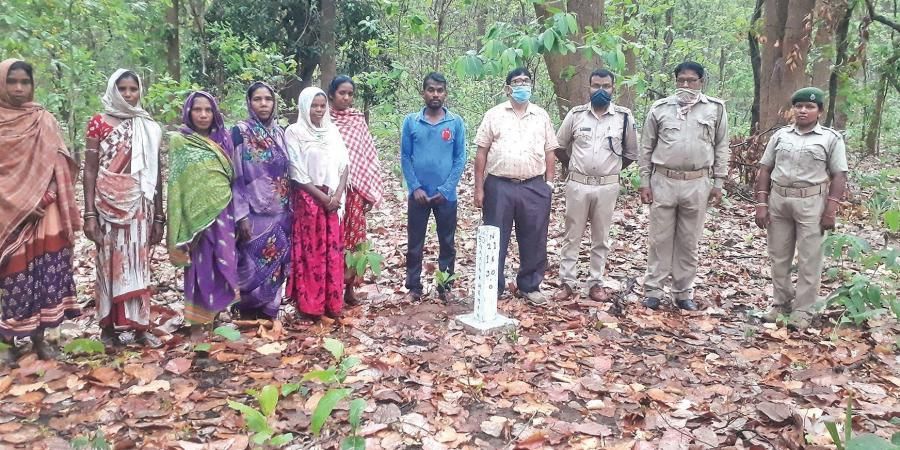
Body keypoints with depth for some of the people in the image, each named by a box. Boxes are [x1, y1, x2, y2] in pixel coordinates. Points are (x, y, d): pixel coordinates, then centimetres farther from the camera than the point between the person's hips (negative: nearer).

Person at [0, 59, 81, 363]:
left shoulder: (45, 122, 6)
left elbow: (59, 169, 7)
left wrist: (65, 215, 2)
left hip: (44, 216, 2)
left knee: (44, 274, 5)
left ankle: (39, 337, 17)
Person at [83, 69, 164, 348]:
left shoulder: (150, 127, 8)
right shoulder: (99, 122, 1)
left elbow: (156, 174, 9)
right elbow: (89, 170, -2)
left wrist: (159, 216, 7)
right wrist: (90, 214, -9)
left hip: (140, 207, 2)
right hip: (109, 206, -2)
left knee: (138, 265, 6)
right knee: (109, 263, 4)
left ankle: (140, 327, 13)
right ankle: (108, 327, 14)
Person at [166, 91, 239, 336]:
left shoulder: (222, 140, 11)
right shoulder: (179, 141, 0)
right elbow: (175, 184, -3)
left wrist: (236, 213, 10)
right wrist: (179, 222, -9)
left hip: (222, 212, 4)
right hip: (197, 214, -4)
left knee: (222, 265, 7)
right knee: (201, 267, 0)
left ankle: (215, 315, 22)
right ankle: (197, 322, 12)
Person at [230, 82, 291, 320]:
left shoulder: (279, 133, 10)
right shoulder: (240, 132, -6)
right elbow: (235, 177, -9)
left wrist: (289, 208, 11)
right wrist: (241, 215, -15)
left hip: (279, 213, 5)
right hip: (255, 214, -5)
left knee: (275, 267, 10)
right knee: (253, 268, 0)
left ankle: (270, 316, 22)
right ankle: (249, 320, 14)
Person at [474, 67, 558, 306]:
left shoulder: (542, 116, 10)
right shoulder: (494, 115, 4)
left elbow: (549, 153, 11)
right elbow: (482, 153, 2)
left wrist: (549, 183, 3)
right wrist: (479, 188, -2)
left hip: (534, 188, 2)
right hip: (499, 186, -1)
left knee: (534, 240, 8)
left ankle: (530, 286, 23)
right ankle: (492, 287, 17)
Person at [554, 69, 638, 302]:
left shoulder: (624, 117, -1)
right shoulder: (576, 114, 1)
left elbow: (631, 153, 10)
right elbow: (560, 144, 13)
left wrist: (611, 169, 11)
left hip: (607, 187, 0)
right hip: (577, 184, 0)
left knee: (601, 238, 8)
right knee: (572, 236, 6)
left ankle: (596, 283, 19)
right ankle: (567, 282, 14)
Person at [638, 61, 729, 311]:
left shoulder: (715, 108, 3)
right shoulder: (659, 108, 2)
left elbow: (721, 147, 7)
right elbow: (646, 148, 6)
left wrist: (718, 183, 2)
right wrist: (645, 182, 1)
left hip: (697, 184, 0)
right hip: (663, 182, 0)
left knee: (689, 242, 9)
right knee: (660, 239, 5)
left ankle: (683, 292, 19)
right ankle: (653, 291, 13)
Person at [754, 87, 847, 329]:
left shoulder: (831, 138, 1)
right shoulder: (780, 135, 9)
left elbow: (839, 177, -2)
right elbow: (765, 169, 8)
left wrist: (830, 211, -10)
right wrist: (761, 204, 0)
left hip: (811, 202, -3)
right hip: (778, 200, 3)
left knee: (809, 260, 1)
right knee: (779, 256, 10)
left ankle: (802, 310, 10)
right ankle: (781, 303, 23)